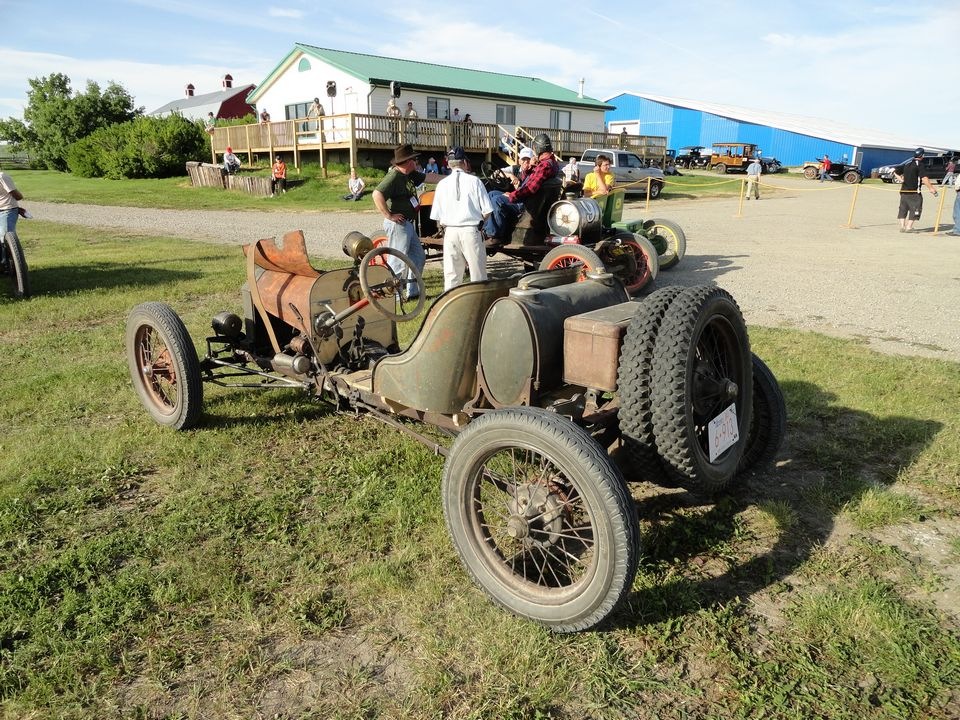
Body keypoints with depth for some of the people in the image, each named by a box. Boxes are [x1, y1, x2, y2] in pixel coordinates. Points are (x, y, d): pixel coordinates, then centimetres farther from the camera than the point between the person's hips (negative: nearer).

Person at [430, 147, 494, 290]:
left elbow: (437, 217, 3)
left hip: (450, 231, 2)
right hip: (471, 231, -2)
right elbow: (487, 211, -3)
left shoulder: (442, 184, 4)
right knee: (478, 273, 5)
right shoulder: (474, 181, -3)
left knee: (451, 274, 7)